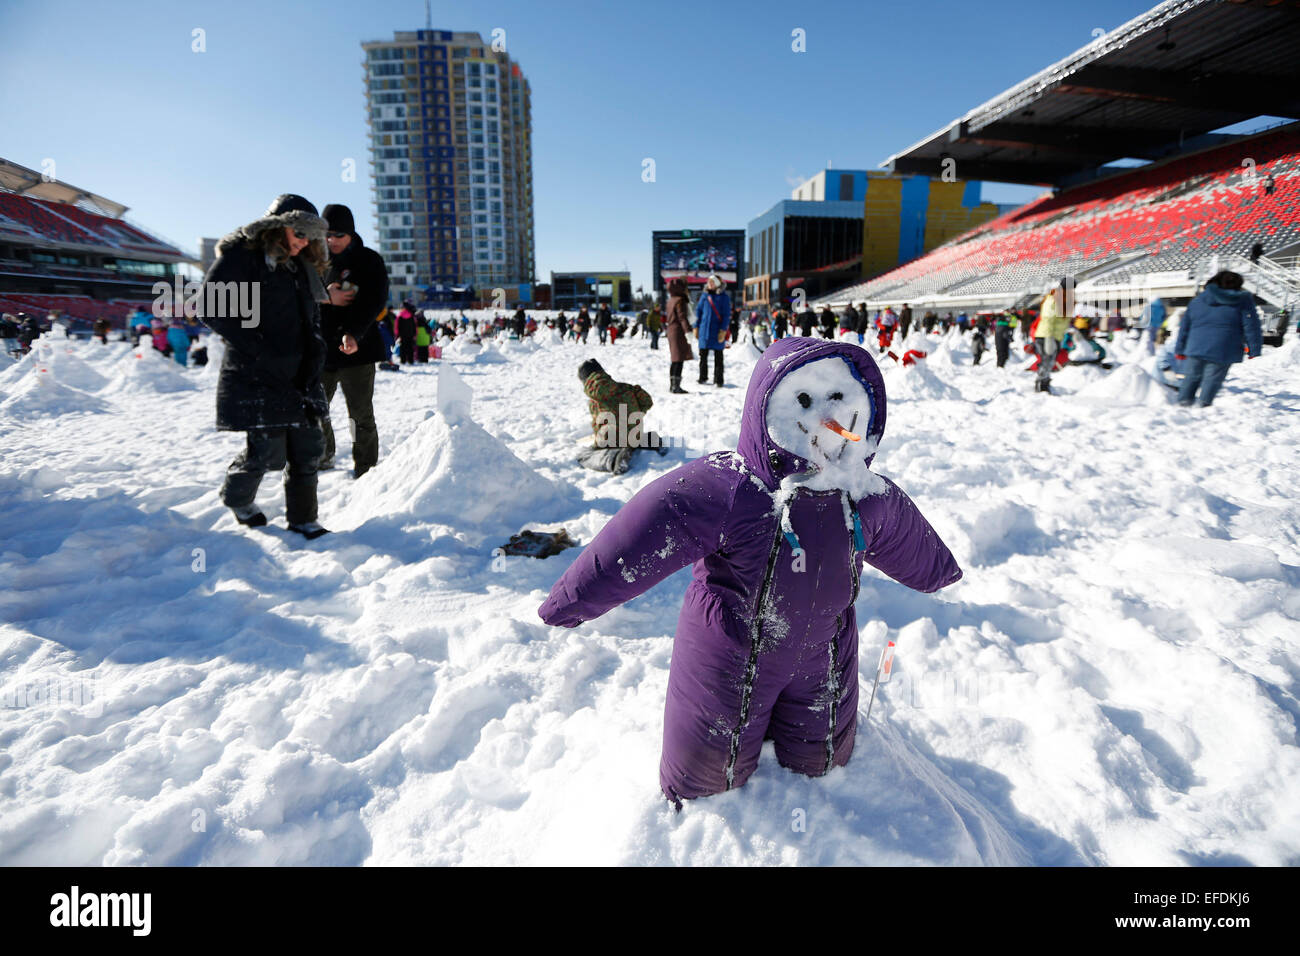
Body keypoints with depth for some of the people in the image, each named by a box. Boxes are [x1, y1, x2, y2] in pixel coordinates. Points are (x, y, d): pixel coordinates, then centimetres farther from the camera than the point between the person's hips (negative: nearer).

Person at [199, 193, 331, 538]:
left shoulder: (302, 267, 17)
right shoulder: (240, 255, -4)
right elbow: (209, 307, -11)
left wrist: (312, 365, 6)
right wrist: (259, 350, -16)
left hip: (299, 375, 7)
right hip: (256, 377, -7)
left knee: (308, 447, 4)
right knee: (267, 451, -6)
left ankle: (302, 518, 17)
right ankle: (236, 496, 25)